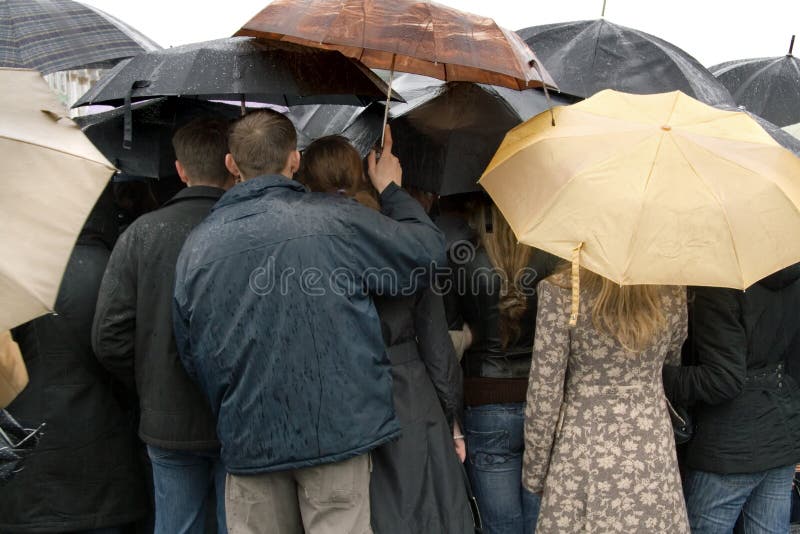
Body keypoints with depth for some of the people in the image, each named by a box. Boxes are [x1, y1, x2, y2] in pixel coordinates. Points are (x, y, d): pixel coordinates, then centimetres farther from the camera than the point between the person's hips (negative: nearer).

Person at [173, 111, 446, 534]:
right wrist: (391, 190, 18)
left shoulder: (197, 246, 0)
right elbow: (427, 249, 2)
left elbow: (191, 355, 8)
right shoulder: (336, 220, -10)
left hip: (247, 440, 3)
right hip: (337, 431, -3)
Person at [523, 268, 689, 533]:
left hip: (585, 454, -3)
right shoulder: (673, 291, -7)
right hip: (653, 454, 3)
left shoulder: (560, 291, -17)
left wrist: (534, 471, -1)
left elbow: (544, 395, -13)